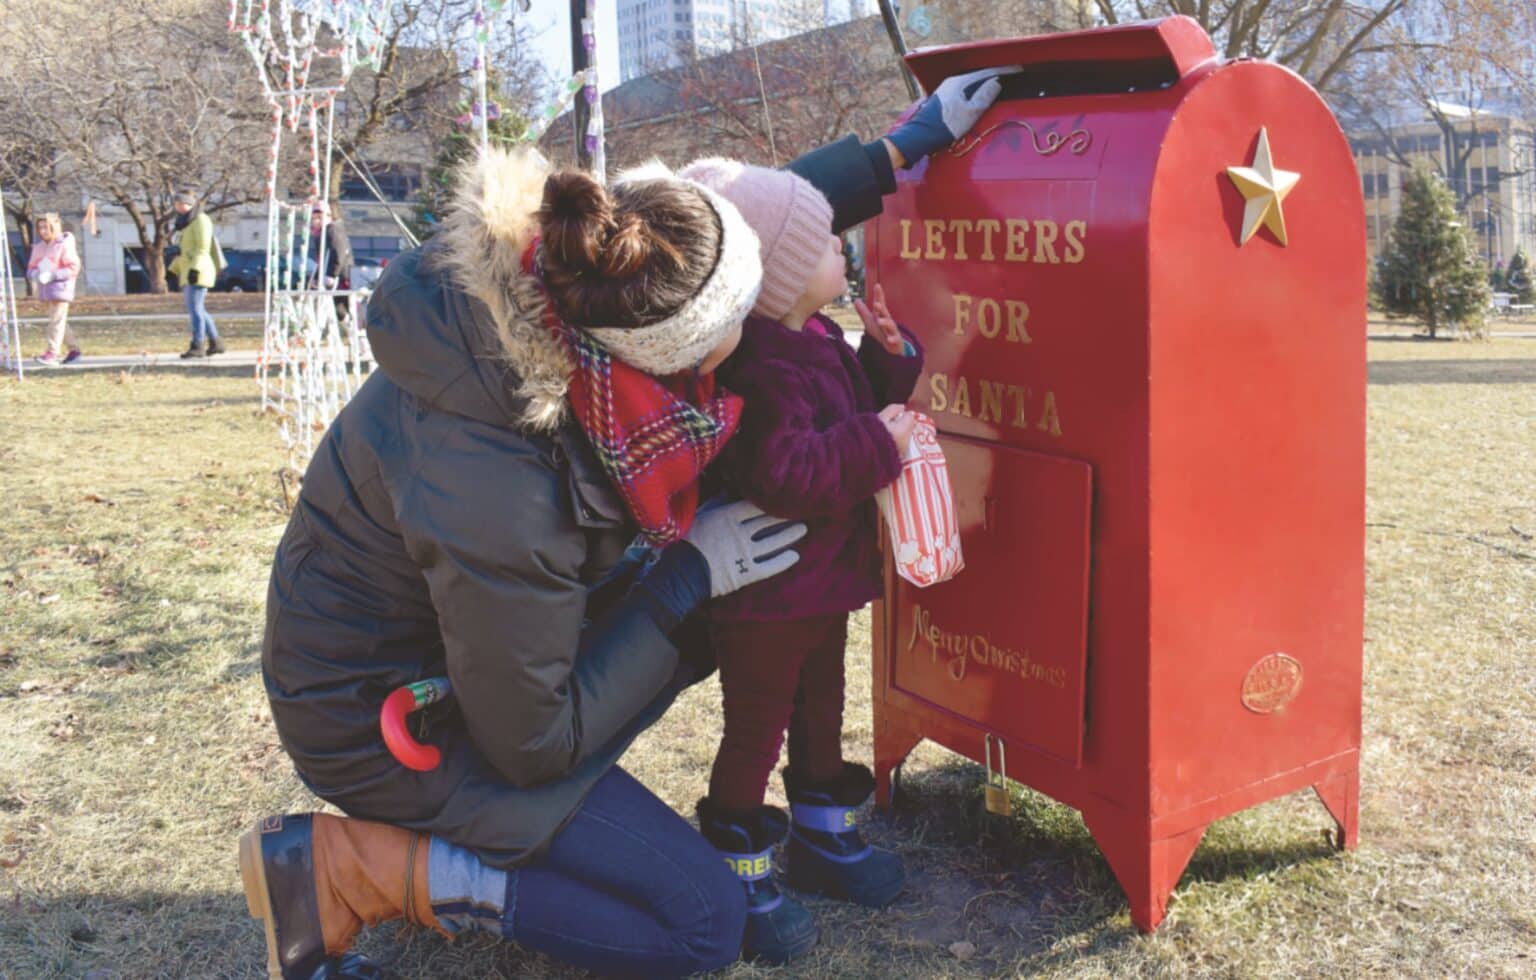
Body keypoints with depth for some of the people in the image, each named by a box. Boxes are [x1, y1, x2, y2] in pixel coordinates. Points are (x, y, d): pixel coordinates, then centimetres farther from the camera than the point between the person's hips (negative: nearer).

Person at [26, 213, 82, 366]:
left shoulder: (64, 245, -8)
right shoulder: (38, 246, 11)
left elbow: (73, 268, -14)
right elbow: (31, 267, 14)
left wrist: (52, 275, -22)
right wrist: (35, 275, -11)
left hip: (60, 288, -7)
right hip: (45, 290, 7)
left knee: (56, 320, -11)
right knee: (59, 321, 13)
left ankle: (52, 354, -12)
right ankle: (73, 349, 23)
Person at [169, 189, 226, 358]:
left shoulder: (200, 220, -5)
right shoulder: (187, 223, 23)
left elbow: (203, 248, -15)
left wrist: (195, 268, -23)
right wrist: (175, 270, 16)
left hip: (198, 273, -10)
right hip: (188, 274, 10)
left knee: (194, 308, -14)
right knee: (198, 310, 10)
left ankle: (197, 346, -16)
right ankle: (215, 343, 15)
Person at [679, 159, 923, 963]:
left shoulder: (816, 338, 5)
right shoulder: (758, 370, -27)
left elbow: (860, 403, 19)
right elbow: (782, 476, -36)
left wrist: (887, 355, 0)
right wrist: (876, 443, -28)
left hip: (824, 580, 10)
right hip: (765, 595, -10)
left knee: (820, 712, 23)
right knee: (755, 732, 5)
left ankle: (822, 838, 42)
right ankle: (737, 878, 20)